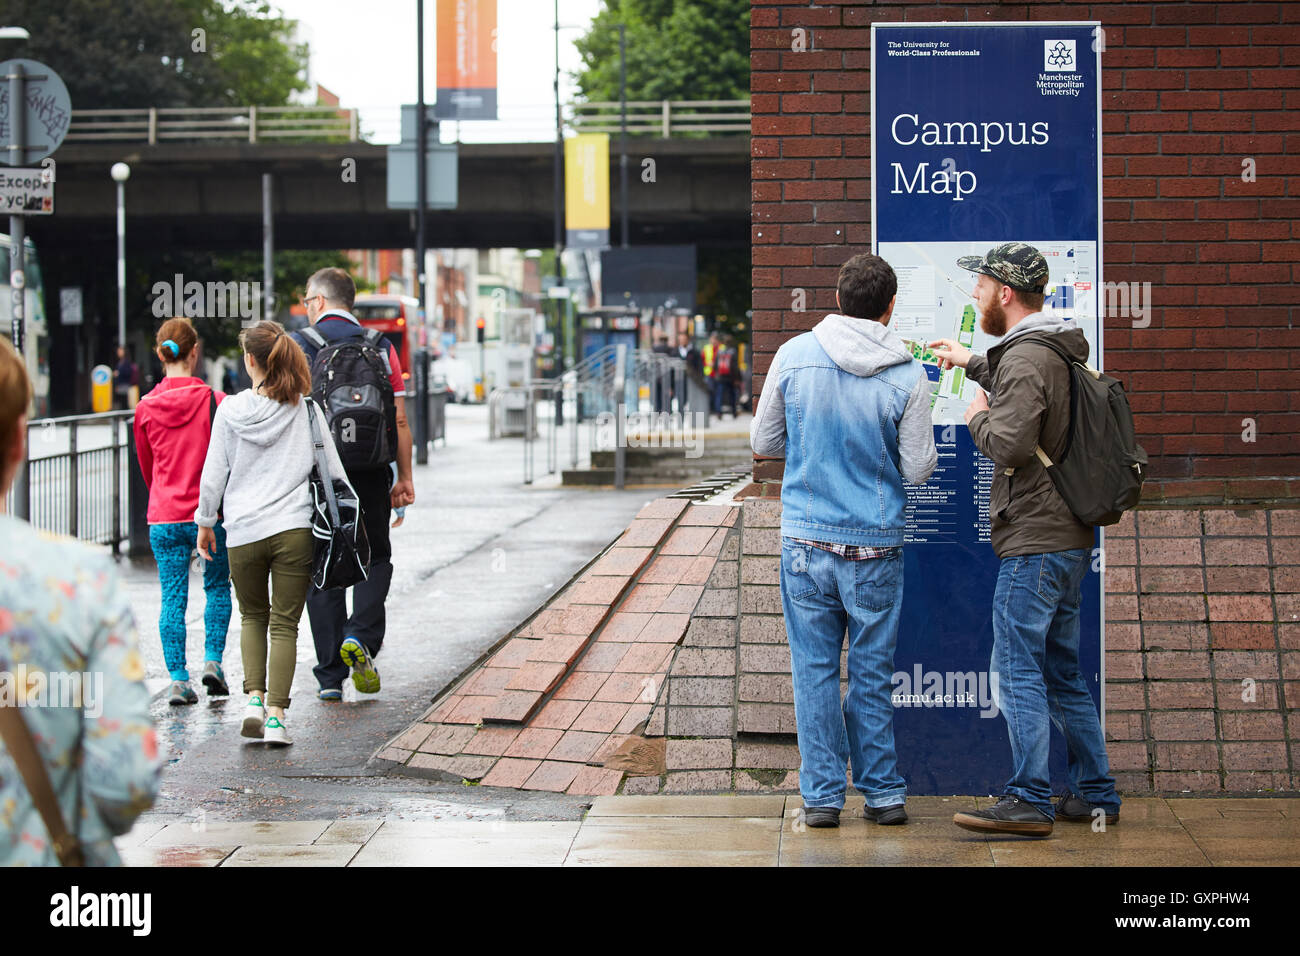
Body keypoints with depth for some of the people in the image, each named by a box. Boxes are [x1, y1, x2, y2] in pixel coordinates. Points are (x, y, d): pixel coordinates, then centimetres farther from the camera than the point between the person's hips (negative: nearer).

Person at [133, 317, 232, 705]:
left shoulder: (146, 407, 0)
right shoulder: (214, 401, -8)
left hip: (163, 517, 2)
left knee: (173, 597, 5)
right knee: (217, 586, 17)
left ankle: (178, 678, 0)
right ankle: (213, 660, 7)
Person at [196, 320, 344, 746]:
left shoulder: (230, 410, -2)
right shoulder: (305, 409, -1)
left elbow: (213, 474, 3)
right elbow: (332, 468, 2)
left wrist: (205, 522, 16)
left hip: (244, 532, 0)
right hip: (294, 529, 0)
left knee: (252, 616, 21)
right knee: (285, 624, 5)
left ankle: (254, 697, 6)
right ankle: (275, 715, -3)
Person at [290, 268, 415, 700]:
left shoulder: (297, 347, 0)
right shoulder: (380, 348, 4)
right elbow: (399, 420, 1)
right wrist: (405, 478, 7)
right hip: (369, 474, 1)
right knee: (375, 559, 17)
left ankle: (331, 676, 5)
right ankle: (362, 637, -8)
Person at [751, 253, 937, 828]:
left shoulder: (794, 355, -4)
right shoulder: (907, 377, -8)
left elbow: (763, 441, 4)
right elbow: (918, 469, -3)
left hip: (806, 540, 1)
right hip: (876, 544, 0)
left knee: (815, 670, 7)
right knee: (872, 674, 10)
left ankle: (822, 795, 9)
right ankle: (883, 794, 15)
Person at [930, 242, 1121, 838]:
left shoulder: (1025, 358, -16)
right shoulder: (1060, 351, 14)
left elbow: (1009, 445, -25)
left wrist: (978, 418, -6)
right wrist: (971, 363, 42)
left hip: (1034, 543, -10)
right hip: (1068, 538, 10)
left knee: (1016, 671, -6)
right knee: (1062, 672, 15)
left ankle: (1028, 802, -5)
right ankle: (1095, 794, 19)